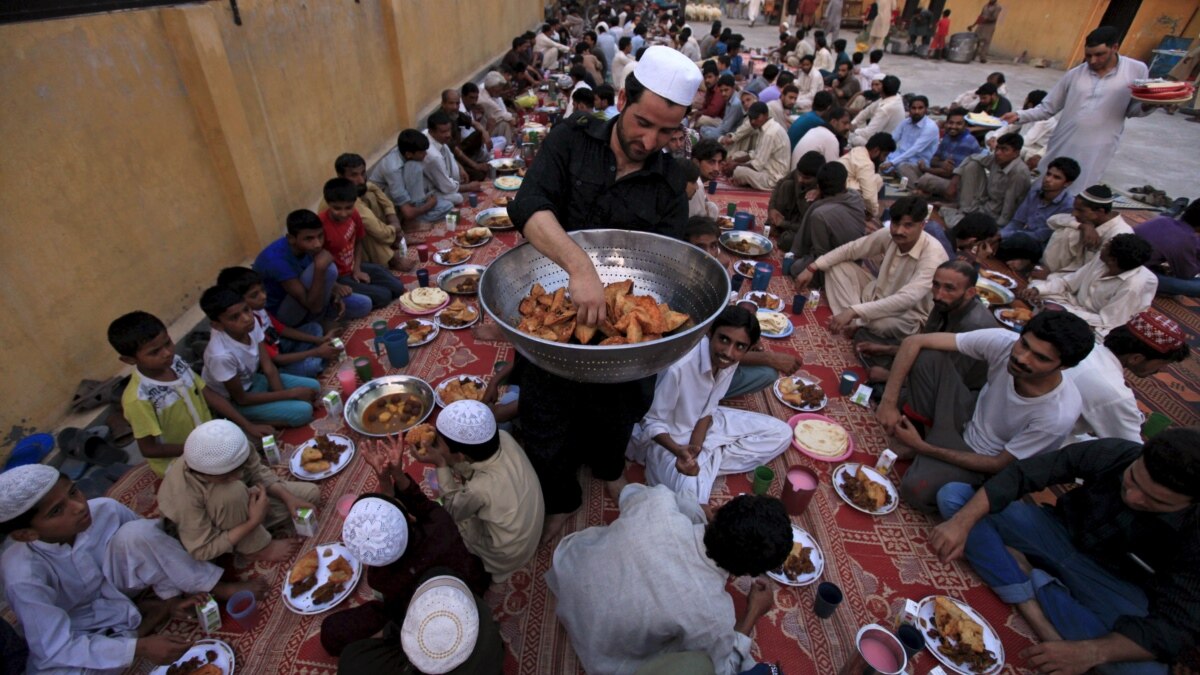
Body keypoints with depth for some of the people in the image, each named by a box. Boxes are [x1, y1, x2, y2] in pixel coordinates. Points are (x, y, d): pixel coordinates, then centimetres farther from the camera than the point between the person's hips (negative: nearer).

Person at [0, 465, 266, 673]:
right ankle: (152, 612, -12)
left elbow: (149, 542, -7)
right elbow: (56, 650, -26)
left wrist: (172, 597, -15)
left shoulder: (104, 510, -24)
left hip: (115, 589, 2)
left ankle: (213, 588, -13)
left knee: (136, 532, -28)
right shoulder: (24, 576, -31)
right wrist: (140, 648, -30)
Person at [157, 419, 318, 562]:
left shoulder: (234, 449, -30)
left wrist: (287, 497, -21)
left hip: (240, 503, 5)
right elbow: (202, 550, -30)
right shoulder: (185, 495, -40)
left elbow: (257, 472, -9)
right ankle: (255, 548, -12)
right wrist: (253, 521, -35)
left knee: (311, 493, 1)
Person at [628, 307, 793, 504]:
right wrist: (679, 451, -39)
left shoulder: (730, 361, -14)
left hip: (701, 426, 7)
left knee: (781, 433, 2)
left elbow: (708, 410, -3)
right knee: (691, 499, -33)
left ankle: (707, 465, -3)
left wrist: (695, 447, -18)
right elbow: (652, 422, -22)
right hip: (668, 436, -7)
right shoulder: (679, 366, -35)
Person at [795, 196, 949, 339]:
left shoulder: (933, 254, -30)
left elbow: (907, 299, -41)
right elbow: (850, 249, -1)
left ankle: (858, 324, -6)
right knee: (837, 265, -6)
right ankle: (855, 322, -17)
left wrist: (853, 311, -48)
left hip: (909, 314, -6)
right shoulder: (888, 235, -13)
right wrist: (812, 268, -11)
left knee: (881, 324, -42)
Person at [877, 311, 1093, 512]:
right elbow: (914, 342, -23)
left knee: (916, 488, -32)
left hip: (985, 458, -3)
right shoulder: (1003, 341, -25)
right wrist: (889, 401, -28)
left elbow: (1000, 465, -18)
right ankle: (907, 436, -8)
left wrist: (923, 447, -22)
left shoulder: (1060, 414, -31)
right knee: (926, 356, -24)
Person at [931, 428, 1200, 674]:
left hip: (1112, 582, -2)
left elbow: (1176, 626, -25)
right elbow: (1020, 473, -22)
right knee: (953, 495, -20)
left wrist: (1090, 653, -40)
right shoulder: (1114, 453, -24)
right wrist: (962, 521, -36)